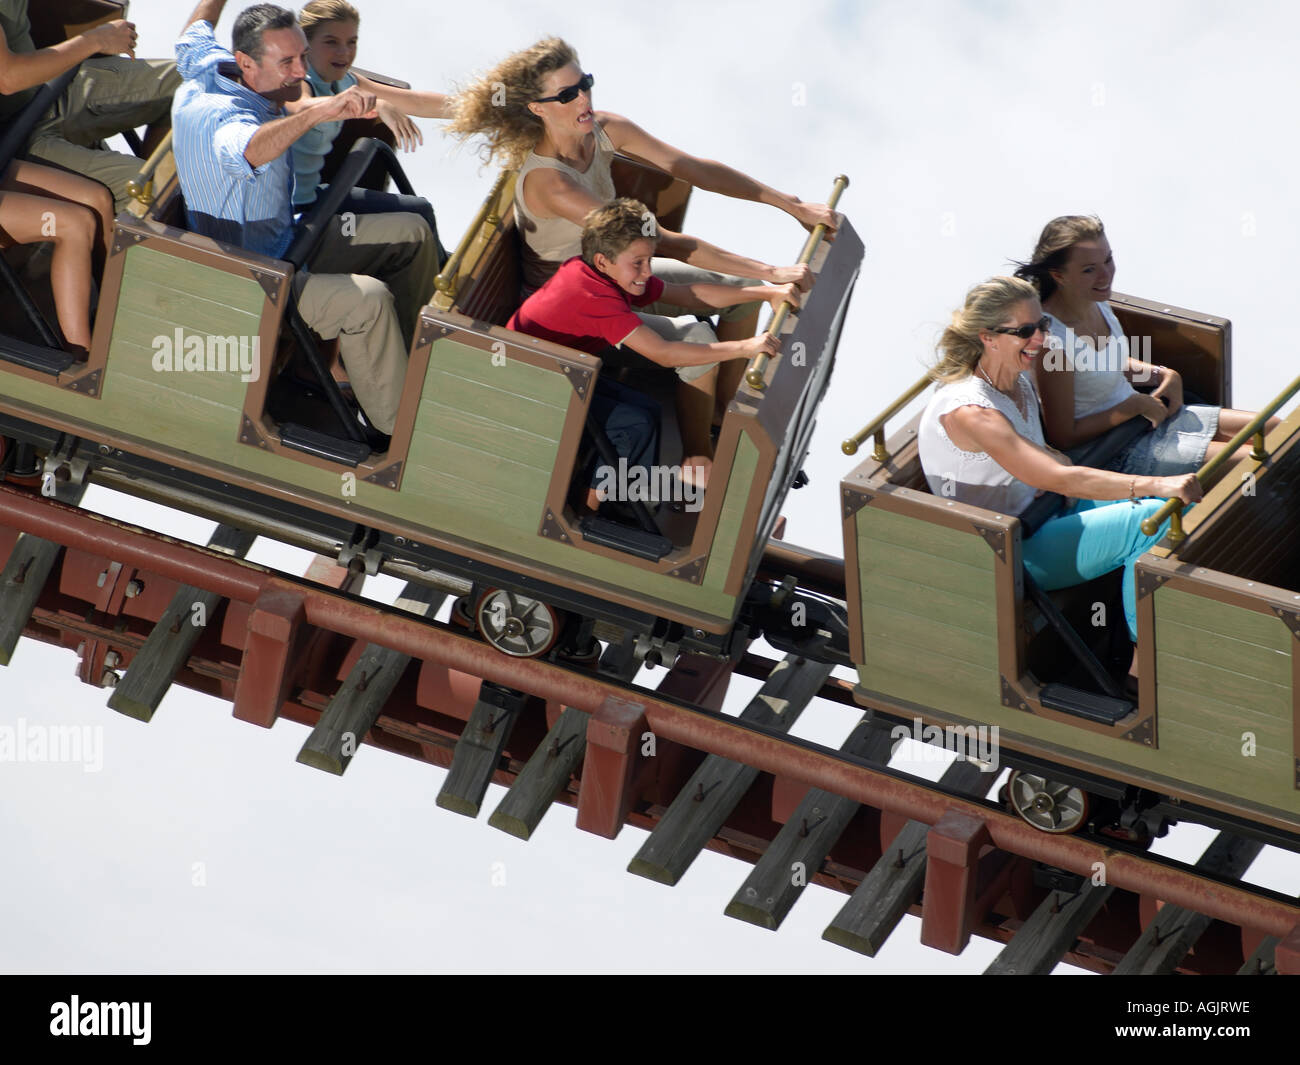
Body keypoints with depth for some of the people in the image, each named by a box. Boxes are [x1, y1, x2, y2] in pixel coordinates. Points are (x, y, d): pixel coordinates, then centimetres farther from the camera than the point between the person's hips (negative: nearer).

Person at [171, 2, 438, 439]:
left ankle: (413, 362, 24)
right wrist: (318, 111, -71)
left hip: (286, 242, 11)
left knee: (412, 234, 10)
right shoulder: (220, 117, -32)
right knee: (367, 298, -34)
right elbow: (249, 151, -58)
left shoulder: (207, 66, -1)